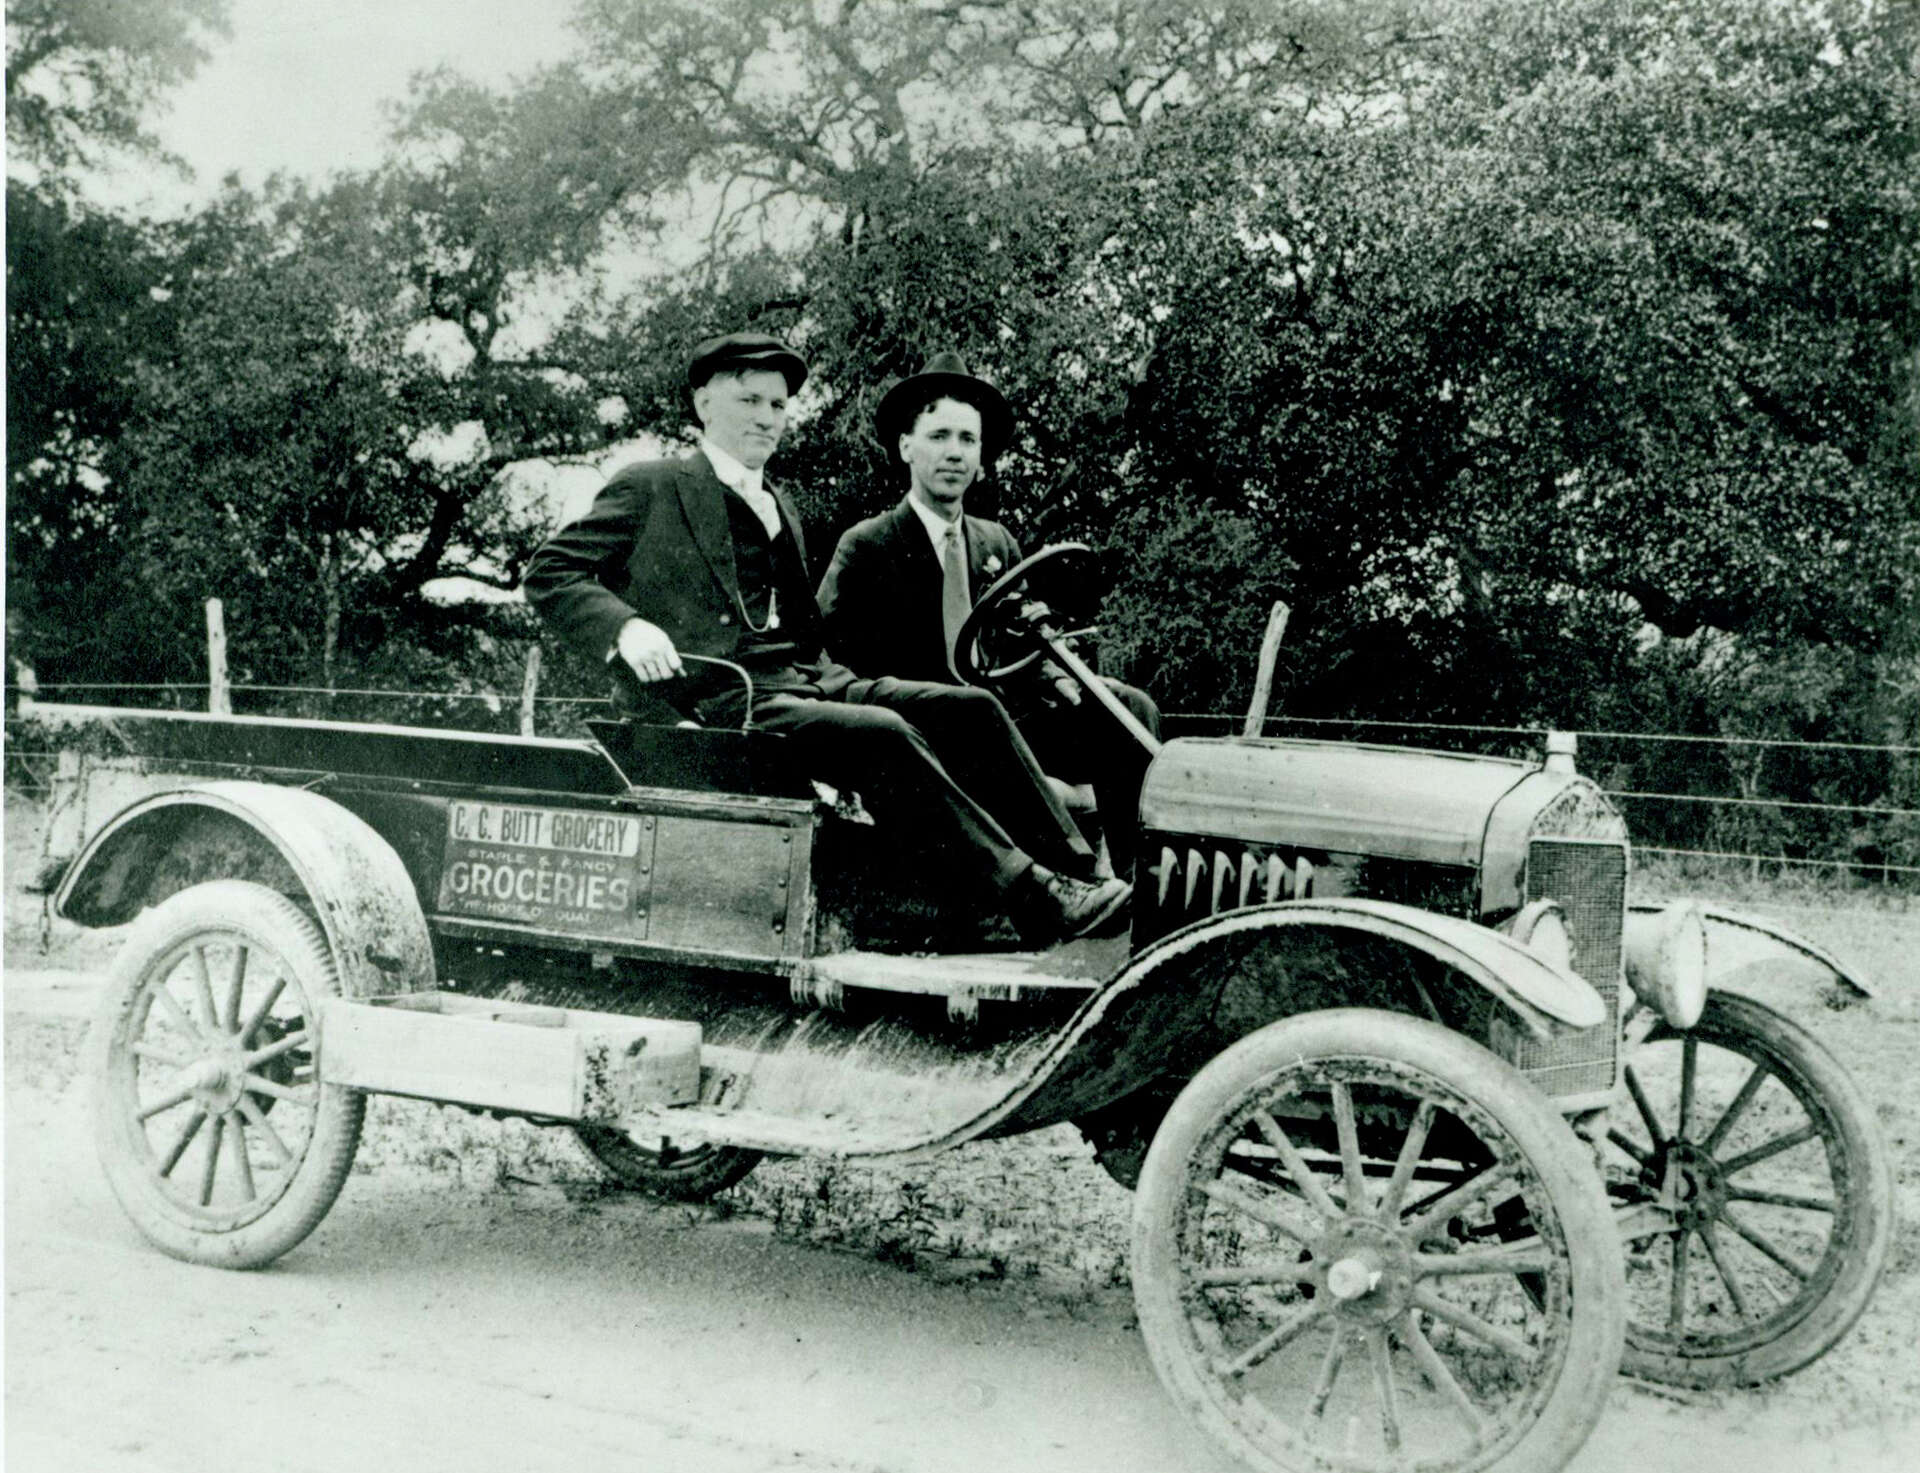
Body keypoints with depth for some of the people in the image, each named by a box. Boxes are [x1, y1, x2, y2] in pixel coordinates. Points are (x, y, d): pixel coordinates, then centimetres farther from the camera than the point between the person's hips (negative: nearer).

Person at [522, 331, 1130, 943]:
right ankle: (1034, 897, -31)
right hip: (723, 698, -7)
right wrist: (626, 626, -19)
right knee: (883, 733, -30)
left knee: (969, 707, -12)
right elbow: (548, 572, 0)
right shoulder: (652, 487, 7)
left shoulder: (780, 509, 28)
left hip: (806, 680, 7)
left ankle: (1074, 868, -16)